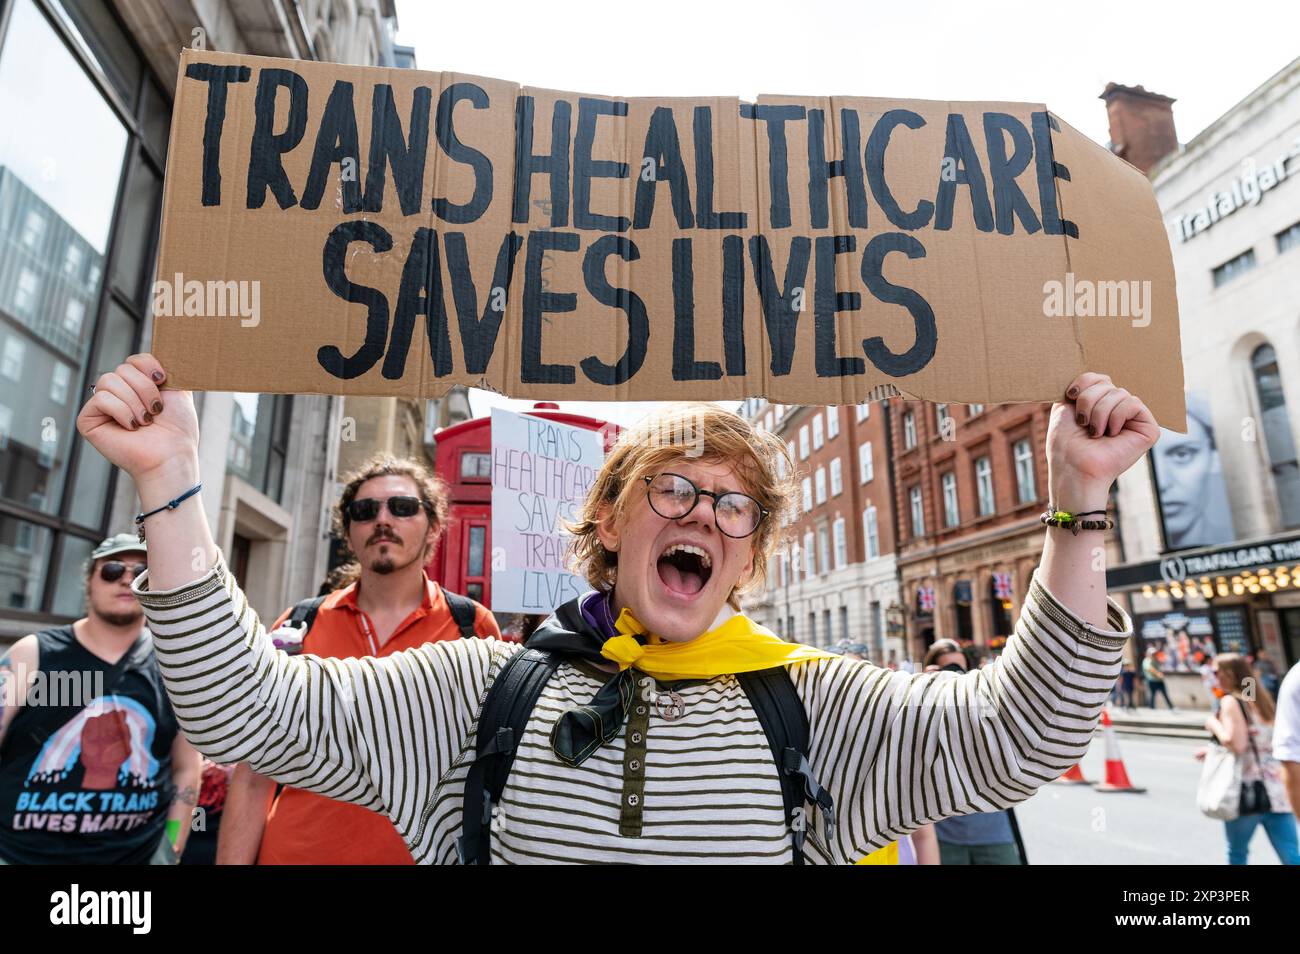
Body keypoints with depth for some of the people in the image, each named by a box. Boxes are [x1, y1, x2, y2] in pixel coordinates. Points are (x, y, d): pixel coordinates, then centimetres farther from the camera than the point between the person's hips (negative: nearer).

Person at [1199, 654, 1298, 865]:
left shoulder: (1231, 701, -10)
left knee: (1237, 854, 12)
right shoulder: (1261, 699, 15)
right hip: (1277, 792, 7)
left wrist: (1214, 725, -4)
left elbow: (1236, 744, -21)